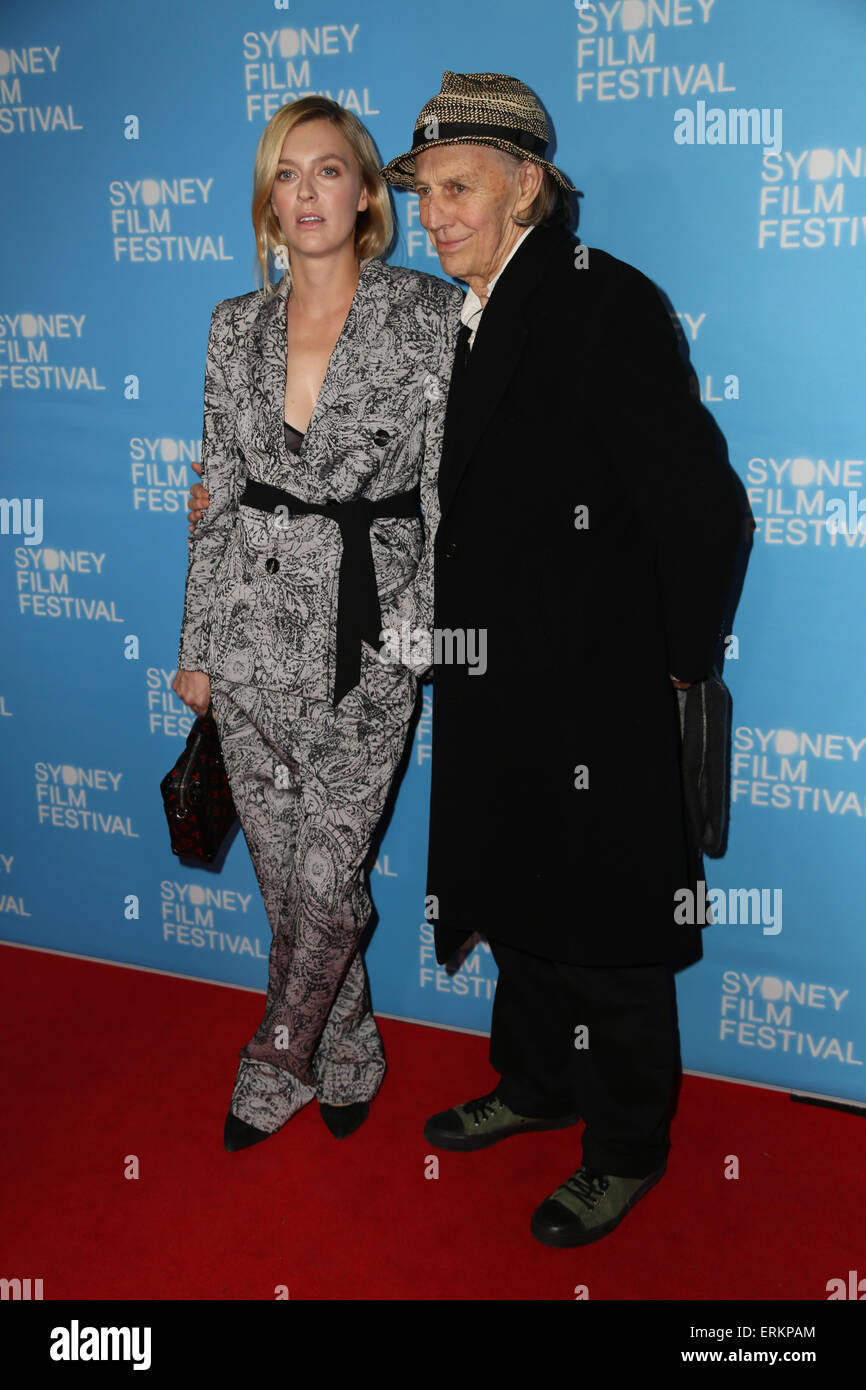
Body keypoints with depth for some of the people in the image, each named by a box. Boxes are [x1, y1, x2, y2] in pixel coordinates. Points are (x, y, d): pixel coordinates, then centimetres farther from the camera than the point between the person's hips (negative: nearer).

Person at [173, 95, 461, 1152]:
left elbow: (454, 489, -4)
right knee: (283, 877, 13)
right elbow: (218, 493, 10)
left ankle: (277, 1064, 29)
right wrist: (197, 645, 11)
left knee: (323, 883, 1)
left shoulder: (428, 314, -4)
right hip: (252, 632, 4)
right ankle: (344, 1056, 37)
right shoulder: (236, 326, 8)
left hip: (364, 638, -4)